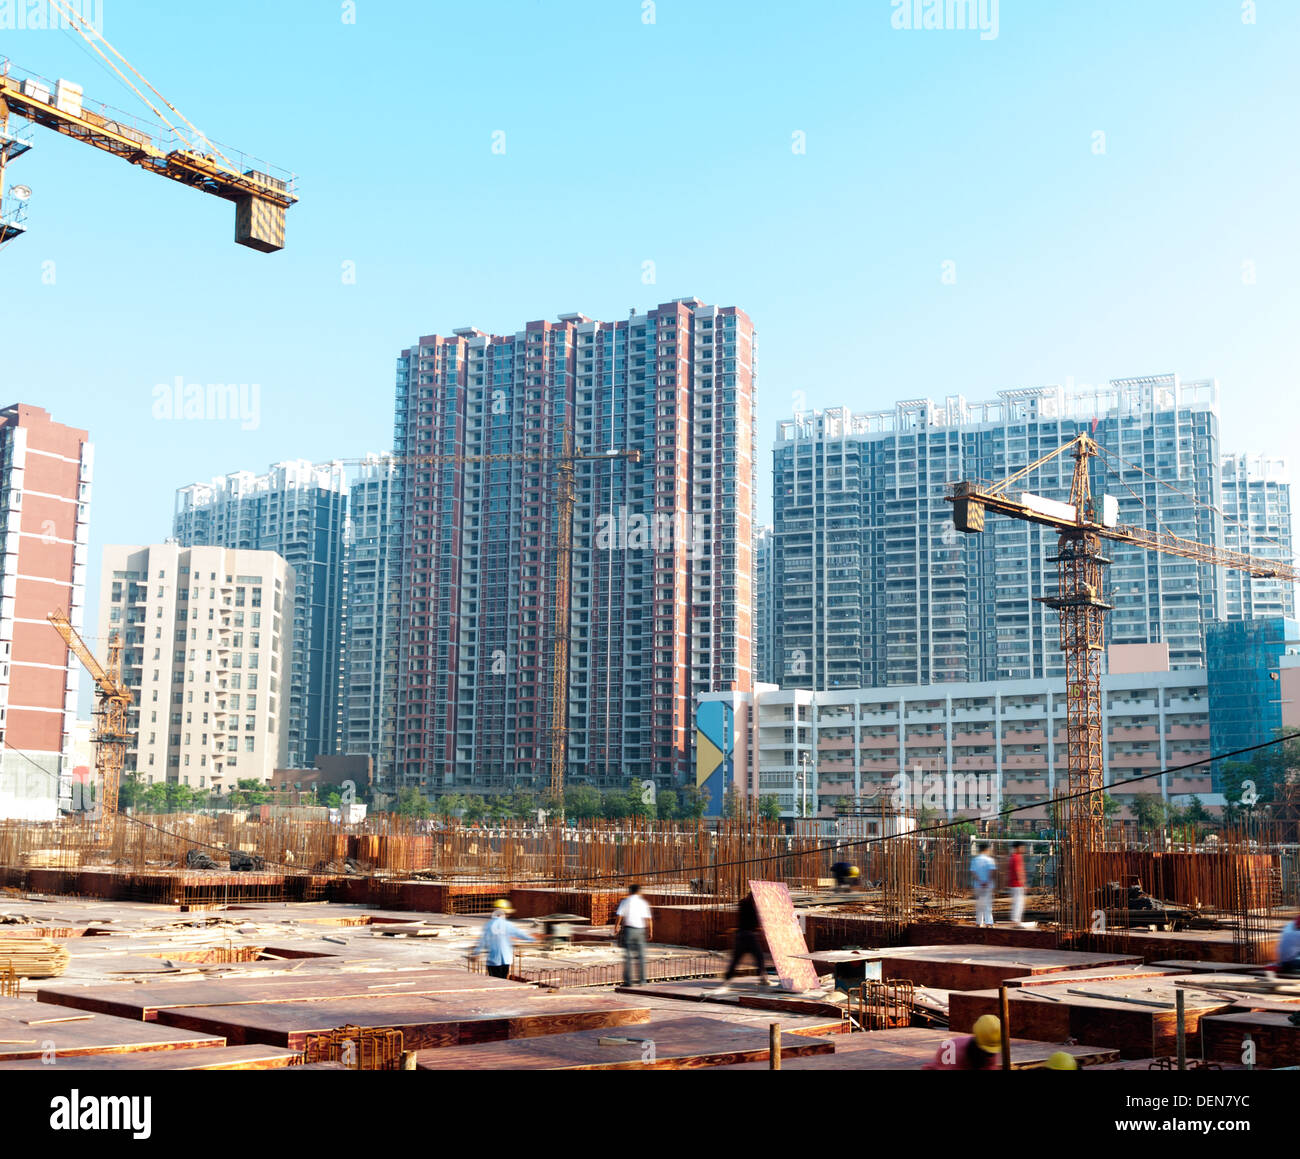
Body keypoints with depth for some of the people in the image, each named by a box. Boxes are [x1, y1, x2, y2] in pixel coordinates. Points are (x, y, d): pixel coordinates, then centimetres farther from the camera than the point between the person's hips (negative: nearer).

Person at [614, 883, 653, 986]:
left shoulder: (625, 901, -1)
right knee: (640, 955, 10)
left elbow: (619, 916, -7)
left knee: (628, 955, 0)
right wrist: (650, 931, 9)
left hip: (628, 928, -2)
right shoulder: (643, 902, 6)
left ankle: (627, 980, -3)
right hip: (640, 930, 2)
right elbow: (648, 919, 2)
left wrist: (616, 927, 4)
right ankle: (641, 979, 10)